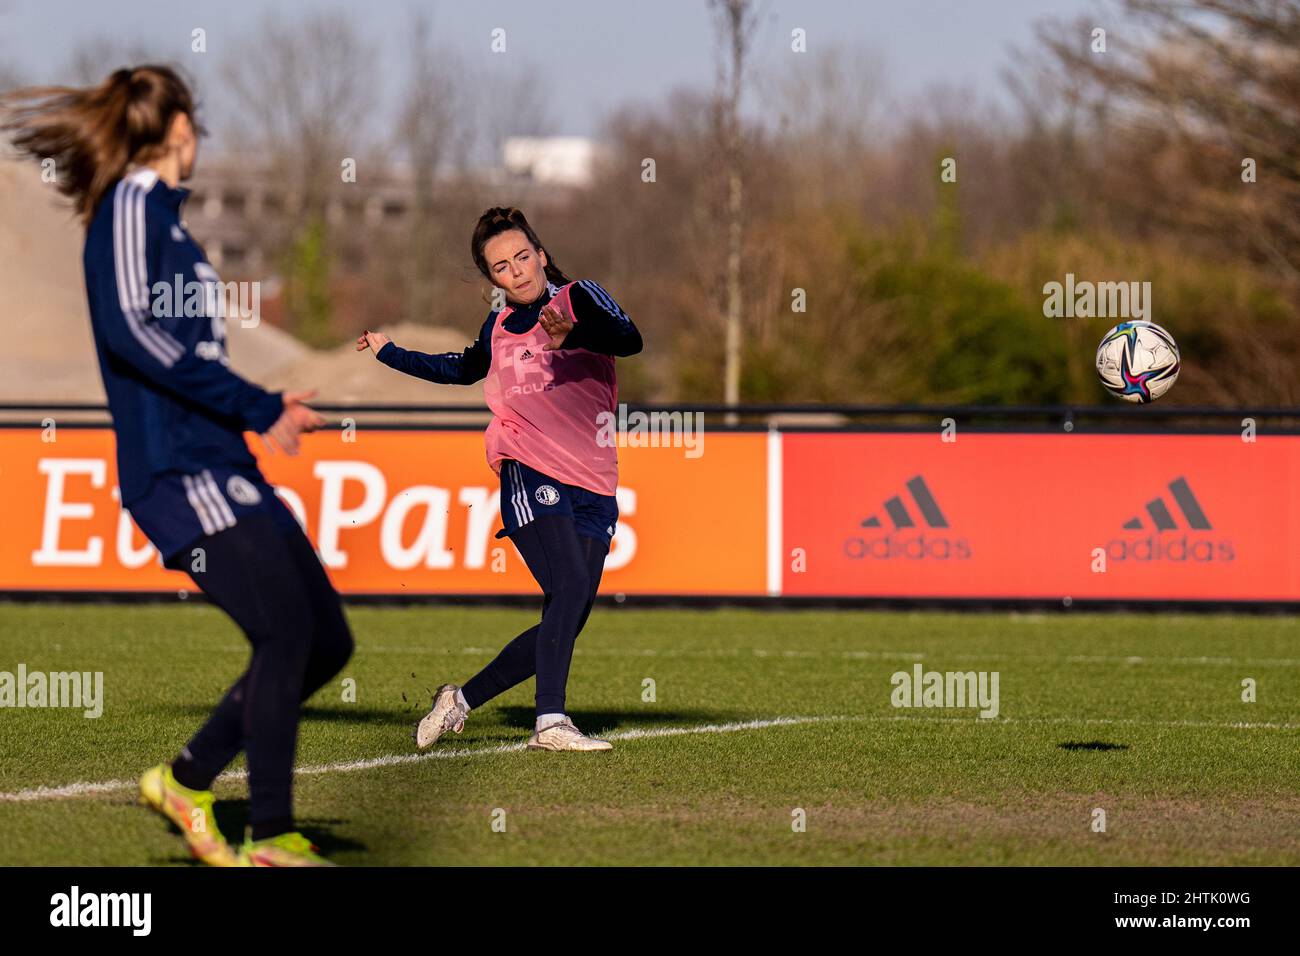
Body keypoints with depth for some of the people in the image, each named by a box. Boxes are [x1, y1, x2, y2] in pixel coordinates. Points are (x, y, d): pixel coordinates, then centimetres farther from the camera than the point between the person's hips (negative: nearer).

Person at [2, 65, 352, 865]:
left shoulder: (160, 213, 21)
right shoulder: (131, 206, -6)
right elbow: (129, 328, -19)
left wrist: (265, 409, 26)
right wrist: (254, 406, -19)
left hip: (224, 469, 9)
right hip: (179, 471, -9)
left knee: (327, 640, 6)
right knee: (287, 633, -17)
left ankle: (189, 780, 18)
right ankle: (272, 836, -12)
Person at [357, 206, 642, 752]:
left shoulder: (579, 299, 2)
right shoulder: (499, 329, 12)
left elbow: (629, 339, -20)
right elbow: (464, 369, 36)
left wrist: (573, 334, -38)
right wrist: (388, 353, 41)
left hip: (594, 490, 1)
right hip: (531, 478, -1)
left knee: (565, 625, -2)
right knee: (570, 588, -25)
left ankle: (462, 700, 15)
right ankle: (551, 723, -34)